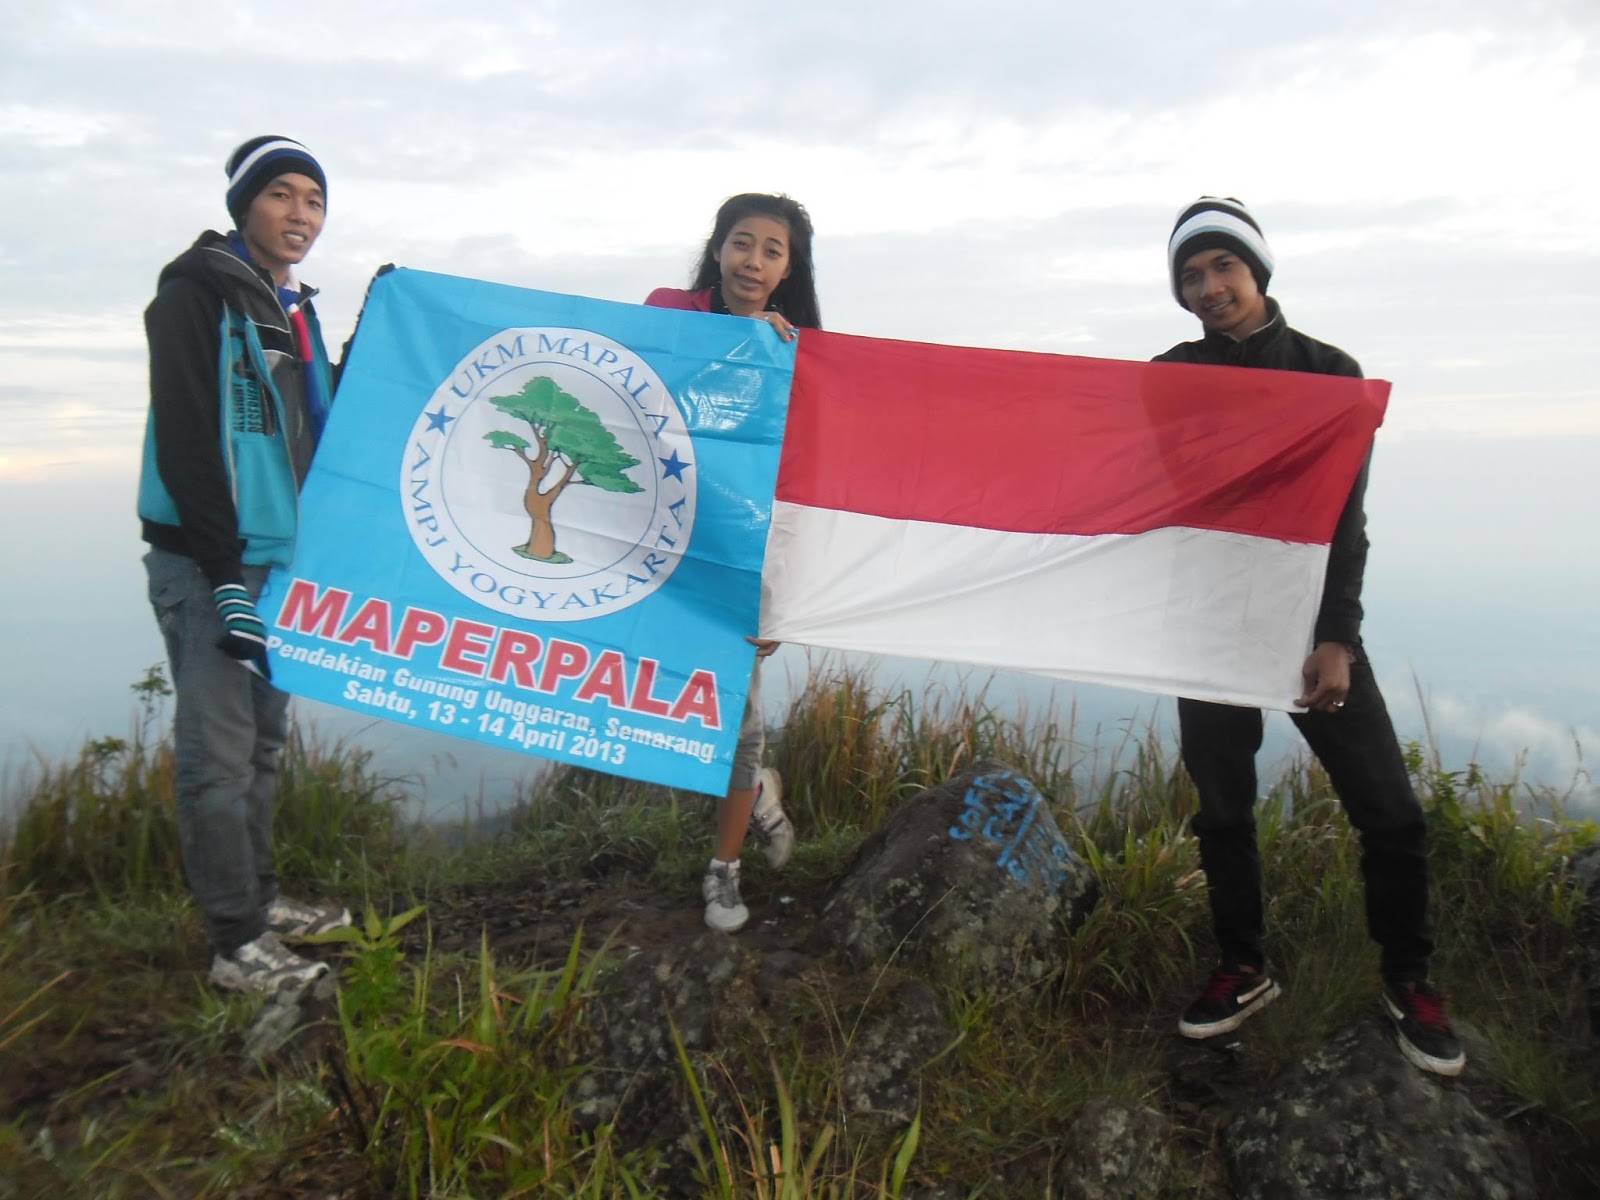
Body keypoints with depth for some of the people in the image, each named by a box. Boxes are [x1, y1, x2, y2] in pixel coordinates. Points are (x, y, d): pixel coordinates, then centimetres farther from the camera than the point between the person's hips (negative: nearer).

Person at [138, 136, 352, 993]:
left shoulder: (292, 307, 16)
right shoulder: (198, 292, -9)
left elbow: (321, 423, 19)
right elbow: (186, 441, -17)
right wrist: (223, 575, -21)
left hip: (278, 558, 8)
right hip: (209, 561, -8)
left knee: (263, 740, 15)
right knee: (219, 754, -3)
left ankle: (258, 901, 29)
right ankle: (237, 945, 6)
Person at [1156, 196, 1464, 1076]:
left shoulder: (1328, 372, 0)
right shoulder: (1170, 381, 5)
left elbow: (1346, 518, -6)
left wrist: (1336, 638, -15)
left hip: (1311, 620, -1)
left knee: (1389, 813, -3)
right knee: (1222, 812, 7)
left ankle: (1408, 980, 17)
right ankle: (1244, 970, 24)